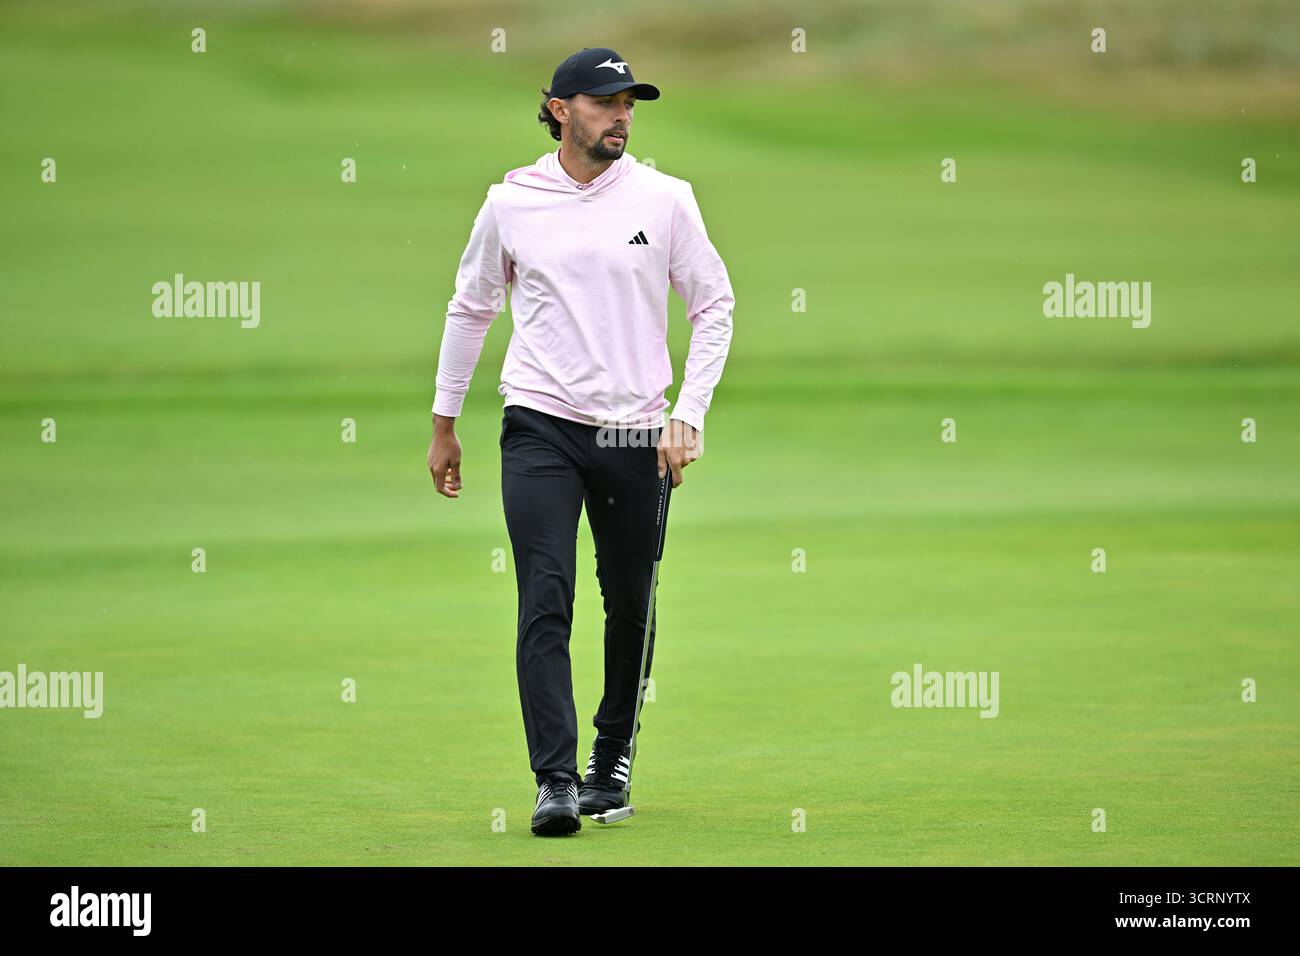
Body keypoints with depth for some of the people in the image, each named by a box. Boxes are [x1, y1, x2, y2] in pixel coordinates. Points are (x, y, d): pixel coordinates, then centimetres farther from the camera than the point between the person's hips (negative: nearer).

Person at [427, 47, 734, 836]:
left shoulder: (664, 199, 1)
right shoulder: (511, 203, 3)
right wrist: (444, 422, 16)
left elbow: (715, 306, 5)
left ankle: (612, 761, 26)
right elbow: (471, 308, 14)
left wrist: (688, 418, -4)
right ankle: (555, 781, -13)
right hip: (540, 426, -1)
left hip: (635, 433, 1)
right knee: (546, 604, -12)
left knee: (631, 607, 8)